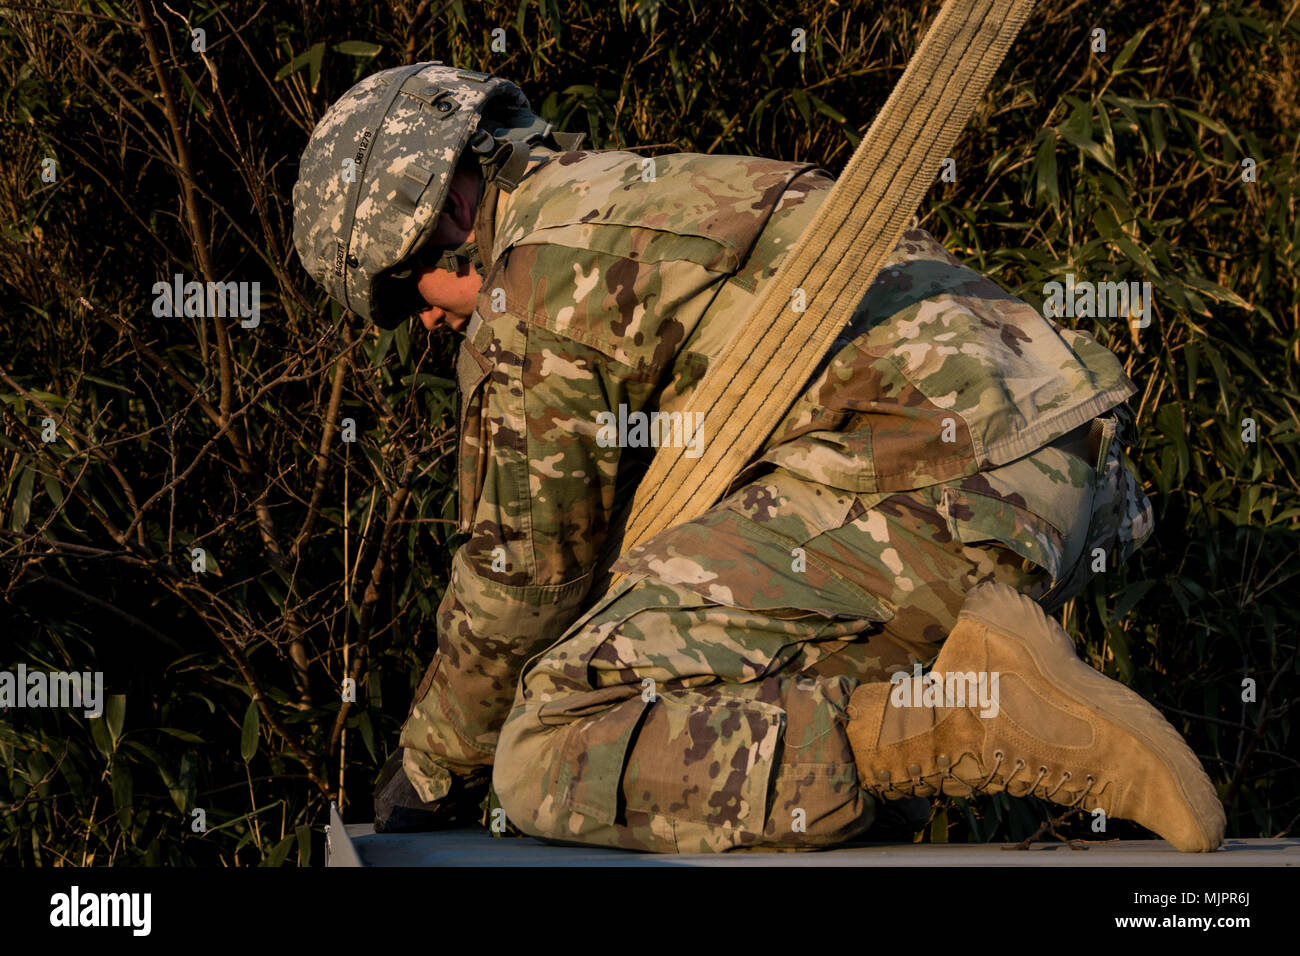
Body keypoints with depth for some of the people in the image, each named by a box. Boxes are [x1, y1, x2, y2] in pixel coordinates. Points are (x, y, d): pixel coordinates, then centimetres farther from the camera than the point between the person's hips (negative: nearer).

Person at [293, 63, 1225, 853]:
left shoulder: (537, 283, 2)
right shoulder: (678, 193, 33)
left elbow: (524, 571, 6)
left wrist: (430, 770, 21)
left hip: (925, 493, -10)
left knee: (556, 768, -10)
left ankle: (973, 723, -19)